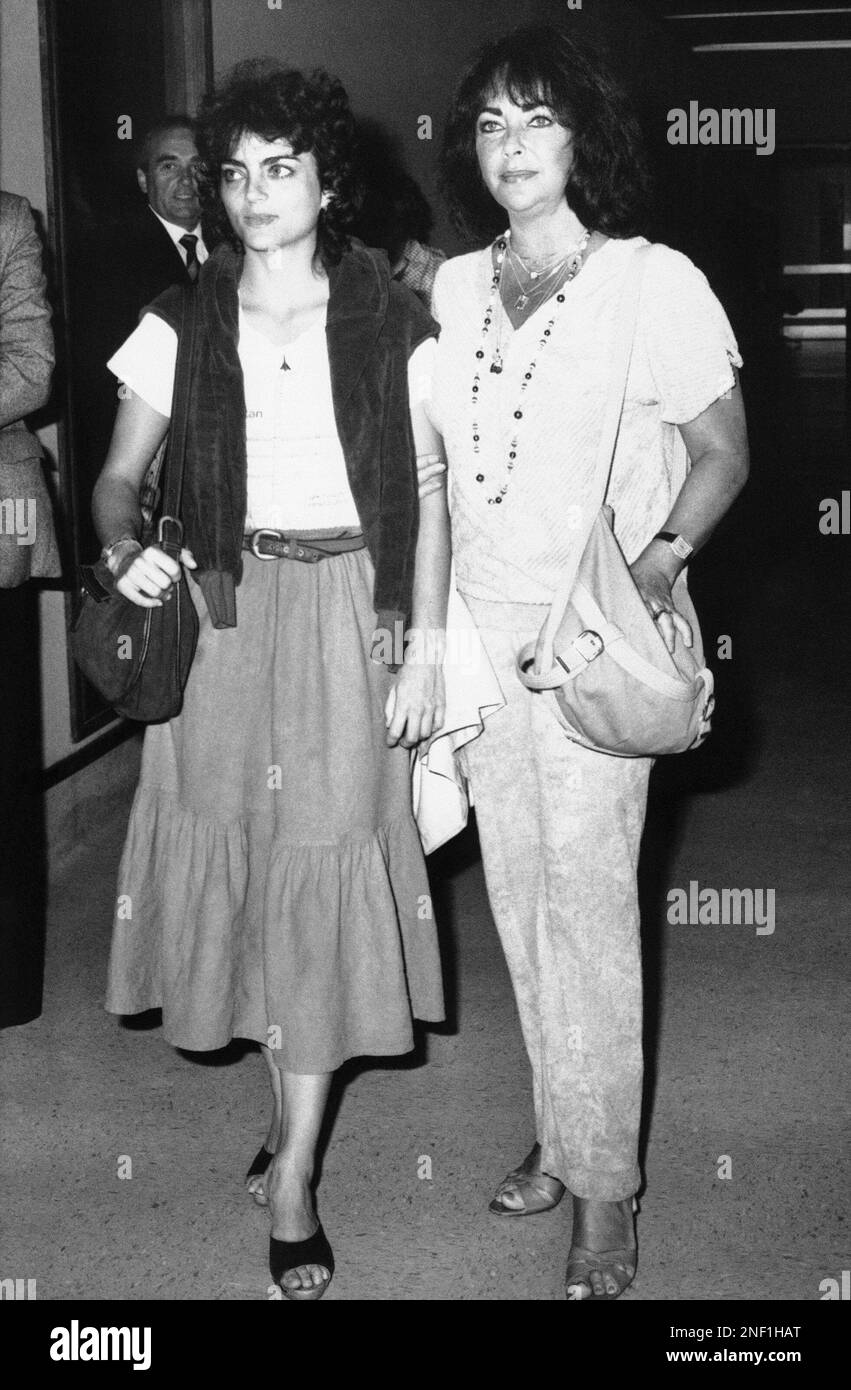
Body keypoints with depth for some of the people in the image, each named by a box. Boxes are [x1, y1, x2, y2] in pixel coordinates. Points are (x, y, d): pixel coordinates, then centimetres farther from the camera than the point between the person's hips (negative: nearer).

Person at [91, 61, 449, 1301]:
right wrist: (124, 546, -18)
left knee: (326, 871, 0)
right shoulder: (181, 325, 3)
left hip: (349, 613, -2)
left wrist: (425, 651, -5)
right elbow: (119, 476, 5)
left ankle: (293, 1174, 10)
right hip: (223, 610, 2)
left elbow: (428, 497, 1)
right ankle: (295, 1110, 31)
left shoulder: (391, 322, 0)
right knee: (237, 862, 7)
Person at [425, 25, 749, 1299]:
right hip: (479, 625, 5)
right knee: (519, 897, 11)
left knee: (589, 904, -3)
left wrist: (654, 567, -17)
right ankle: (562, 1137, 28)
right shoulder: (452, 288, 7)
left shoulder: (655, 284, -7)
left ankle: (605, 1188, 12)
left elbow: (723, 456, -2)